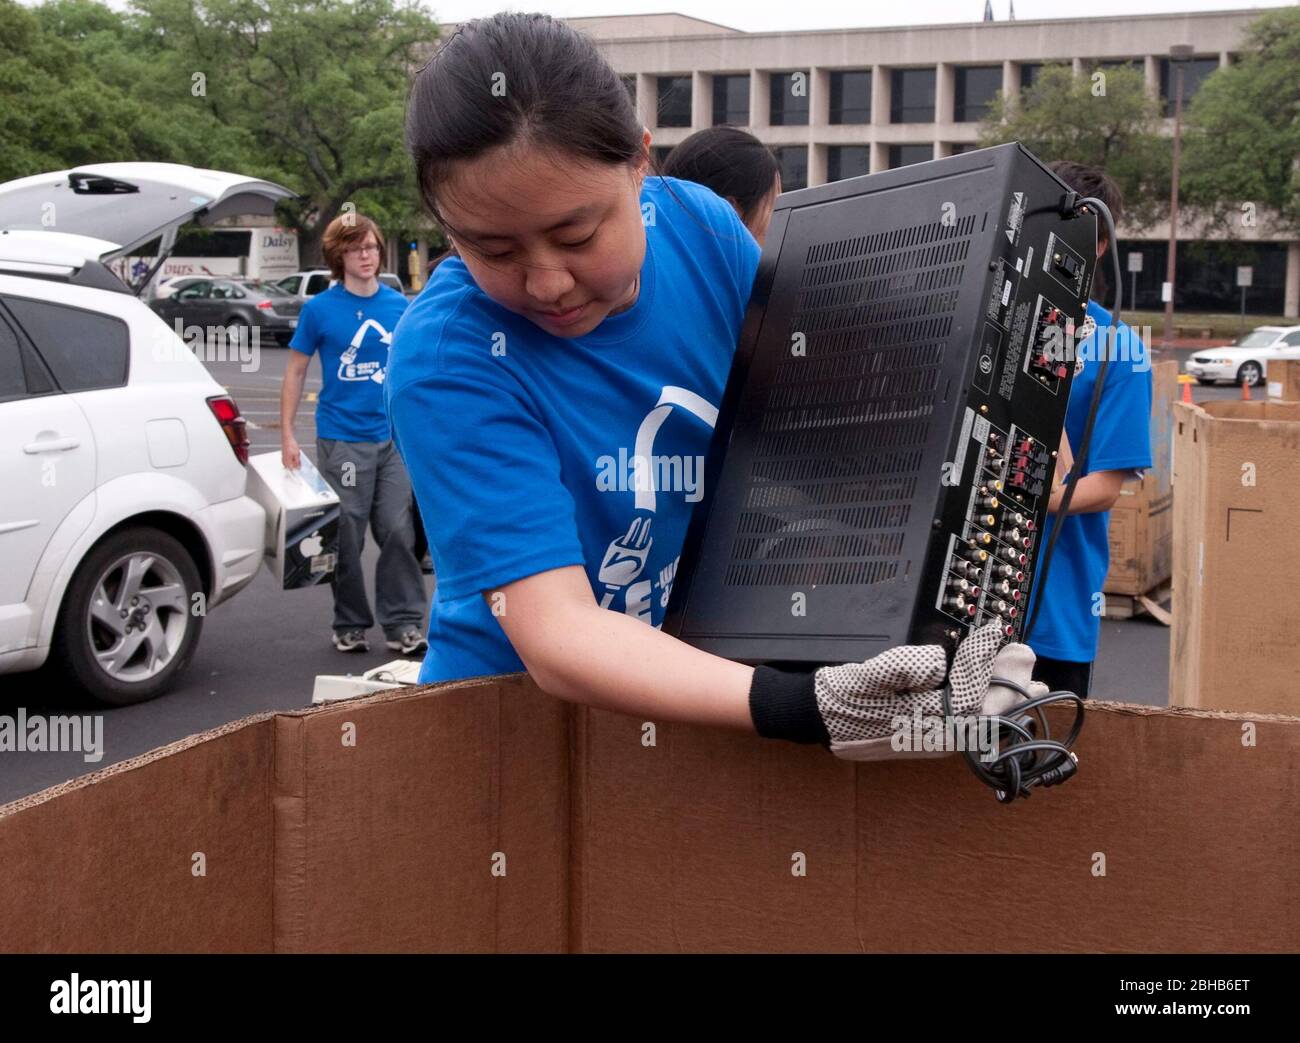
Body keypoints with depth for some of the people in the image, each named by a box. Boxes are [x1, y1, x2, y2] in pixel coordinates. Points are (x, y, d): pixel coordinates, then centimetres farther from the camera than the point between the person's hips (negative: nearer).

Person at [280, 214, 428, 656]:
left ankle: (402, 623, 9)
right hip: (342, 440, -2)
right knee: (346, 536, 4)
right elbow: (295, 371, 3)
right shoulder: (320, 309, -2)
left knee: (398, 532, 0)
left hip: (394, 437, 2)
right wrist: (287, 435, -3)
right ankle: (350, 625, 17)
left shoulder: (400, 306, 6)